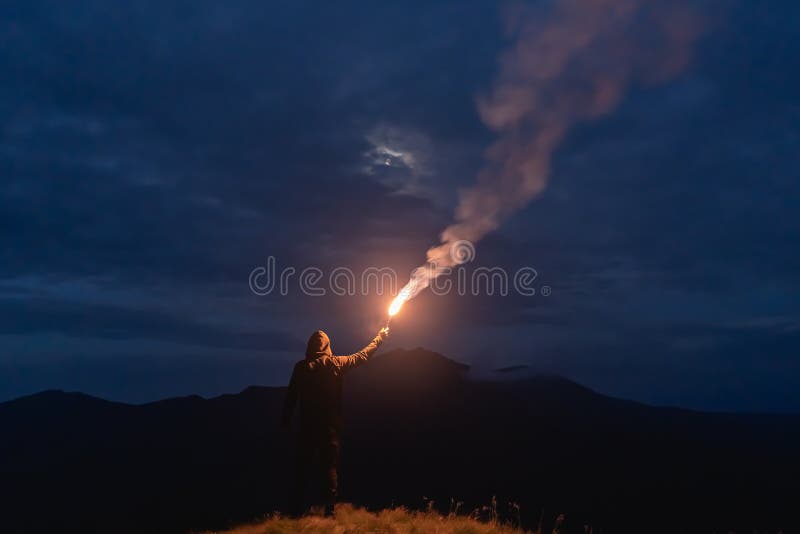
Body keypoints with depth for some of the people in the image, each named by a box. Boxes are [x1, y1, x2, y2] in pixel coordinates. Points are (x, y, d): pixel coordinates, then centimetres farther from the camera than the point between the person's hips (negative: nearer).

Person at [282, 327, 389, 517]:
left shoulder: (301, 367, -3)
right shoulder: (335, 363, -4)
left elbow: (290, 396, -1)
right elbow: (362, 356, 8)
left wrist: (286, 421, 8)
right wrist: (379, 338, 21)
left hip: (307, 426, 1)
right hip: (330, 426, -1)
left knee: (302, 467, 8)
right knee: (330, 467, 6)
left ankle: (297, 510, 9)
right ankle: (329, 510, 2)